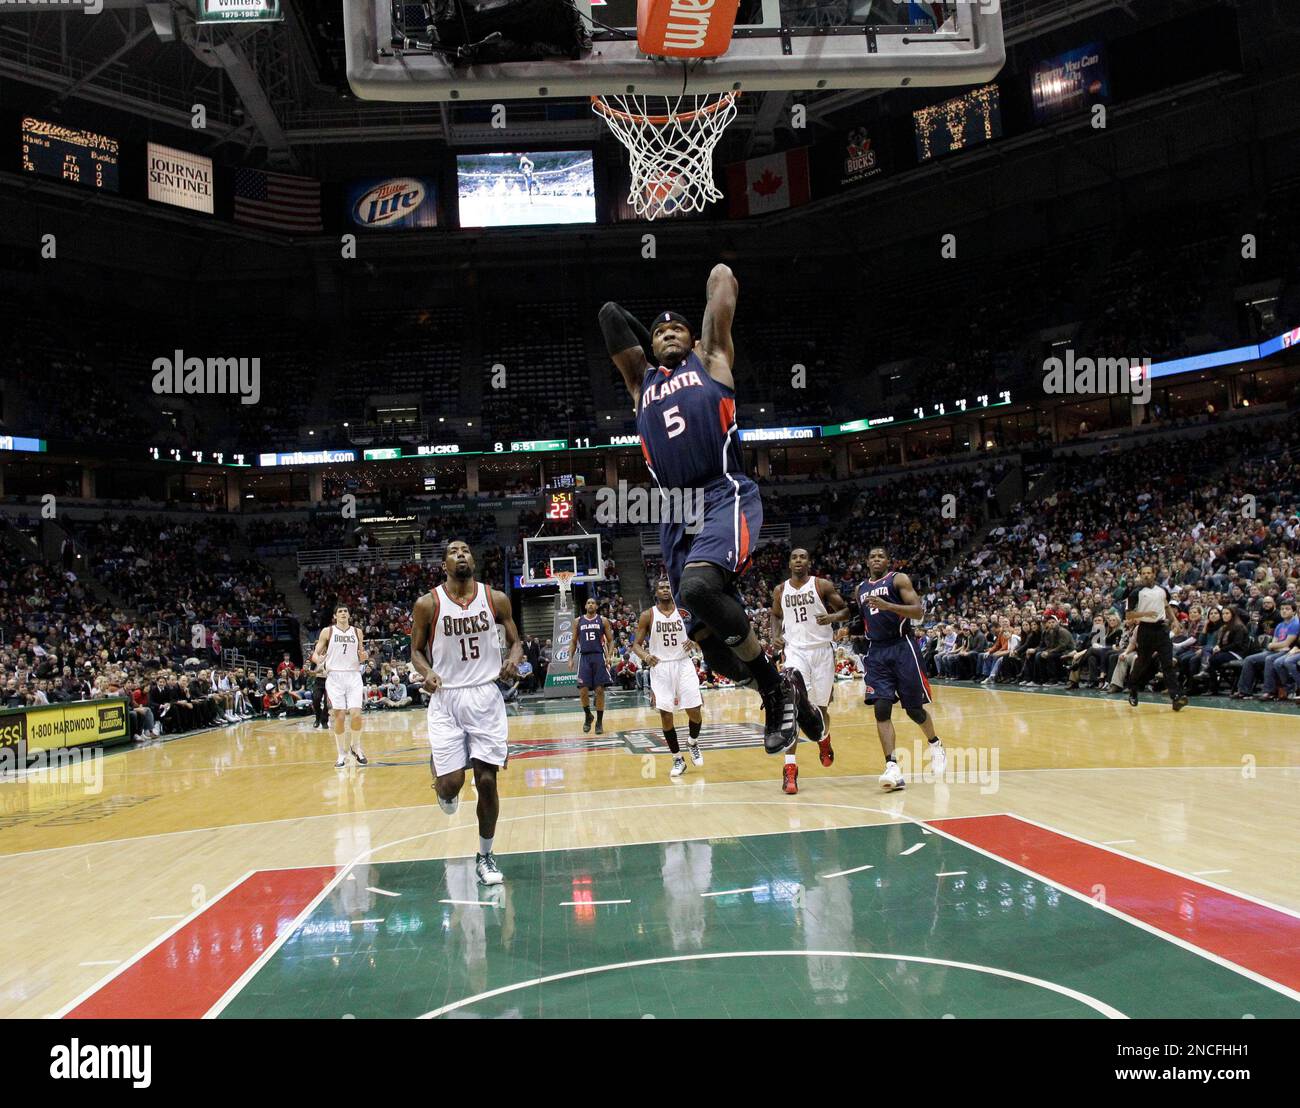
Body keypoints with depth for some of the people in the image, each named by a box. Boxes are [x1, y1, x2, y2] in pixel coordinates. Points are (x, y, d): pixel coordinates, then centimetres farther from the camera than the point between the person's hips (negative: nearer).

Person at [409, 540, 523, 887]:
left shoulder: (495, 599, 1)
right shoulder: (428, 604, -3)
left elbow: (514, 641, 10)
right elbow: (416, 651, 6)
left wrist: (513, 661, -12)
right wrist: (427, 673, -15)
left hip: (486, 696, 1)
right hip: (446, 699, -1)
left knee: (486, 780, -1)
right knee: (451, 784, -7)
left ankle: (485, 855, 18)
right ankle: (441, 779, 33)